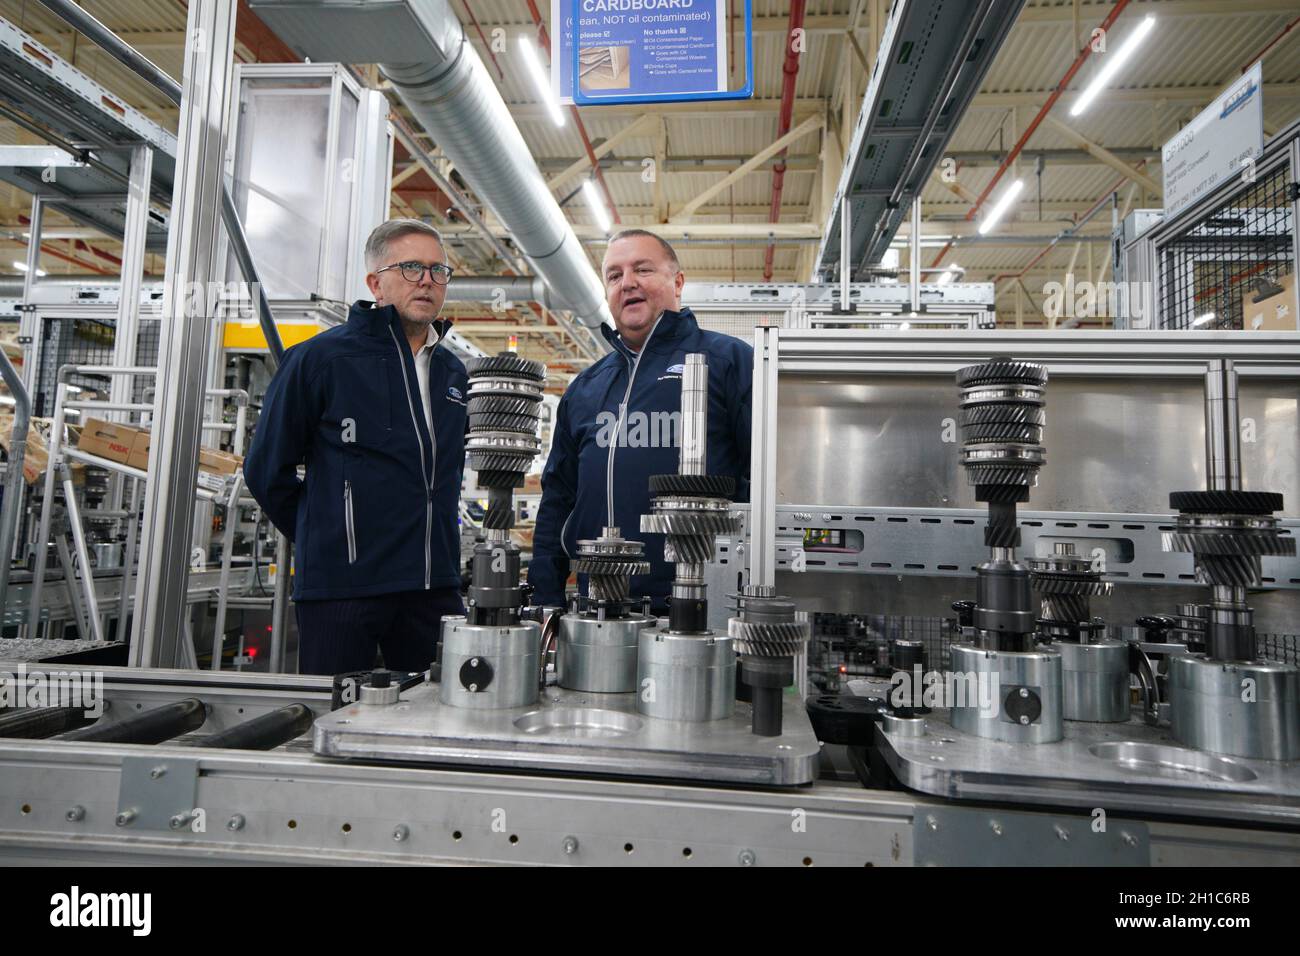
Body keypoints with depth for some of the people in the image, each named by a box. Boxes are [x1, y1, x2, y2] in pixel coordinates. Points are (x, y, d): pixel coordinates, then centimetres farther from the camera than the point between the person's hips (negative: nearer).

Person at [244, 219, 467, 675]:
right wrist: (323, 537, 5)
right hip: (341, 588, -5)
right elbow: (267, 469, 0)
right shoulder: (320, 357, -5)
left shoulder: (453, 373, 12)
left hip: (435, 587, 5)